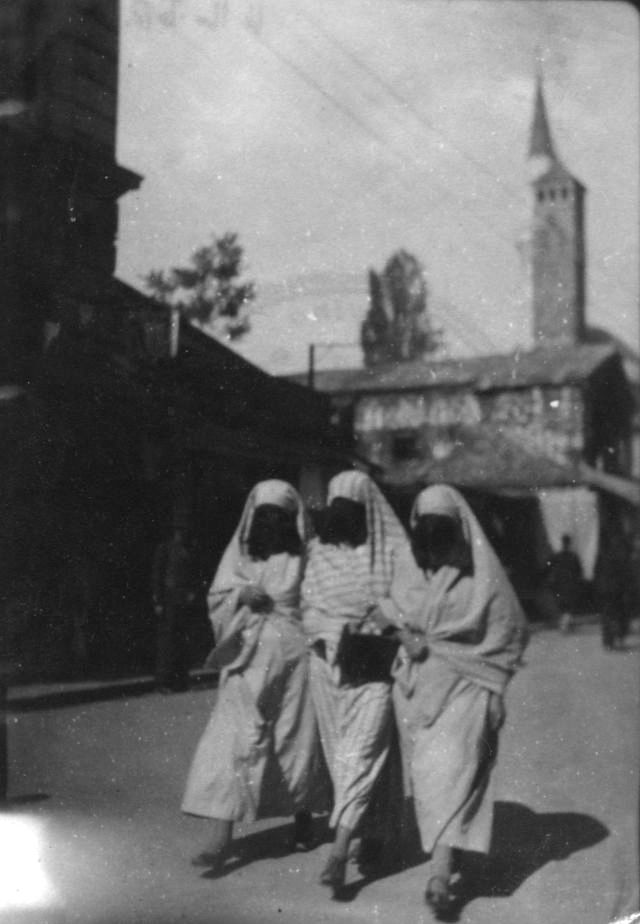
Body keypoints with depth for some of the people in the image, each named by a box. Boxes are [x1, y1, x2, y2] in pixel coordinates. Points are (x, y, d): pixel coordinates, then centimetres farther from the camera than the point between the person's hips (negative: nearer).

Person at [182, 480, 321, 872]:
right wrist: (240, 595, -11)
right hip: (248, 659, 1)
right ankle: (221, 838, -7)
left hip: (293, 656, -1)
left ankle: (302, 814, 35)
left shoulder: (306, 556, 1)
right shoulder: (241, 552, 7)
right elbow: (217, 596, 8)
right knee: (233, 741, -7)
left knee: (294, 738, 10)